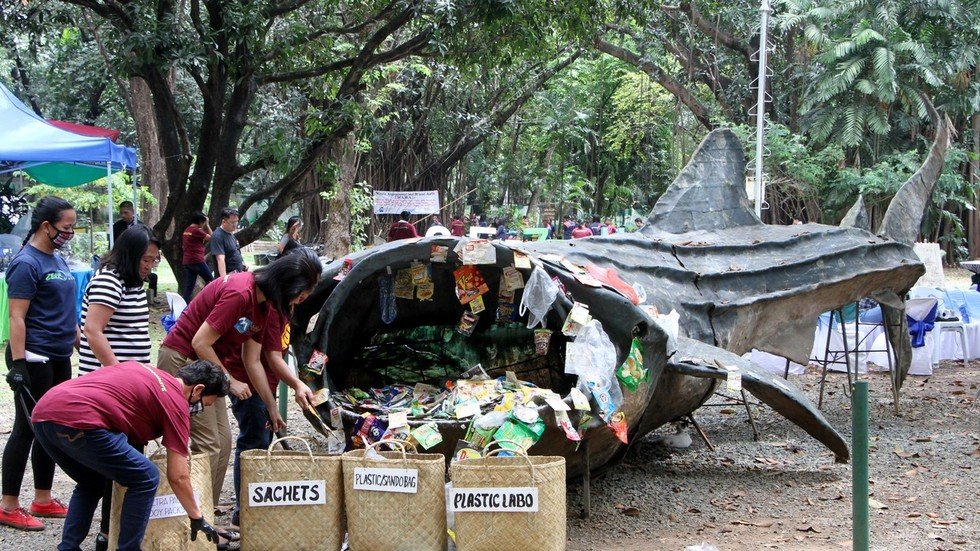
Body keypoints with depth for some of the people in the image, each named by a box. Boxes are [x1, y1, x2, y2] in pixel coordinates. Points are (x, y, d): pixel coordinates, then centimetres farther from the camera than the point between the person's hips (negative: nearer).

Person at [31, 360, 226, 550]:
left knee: (91, 484, 29)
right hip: (77, 420, -9)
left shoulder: (146, 370, 27)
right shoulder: (176, 402, 6)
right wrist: (197, 517, 19)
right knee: (146, 478, 5)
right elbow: (178, 476, 5)